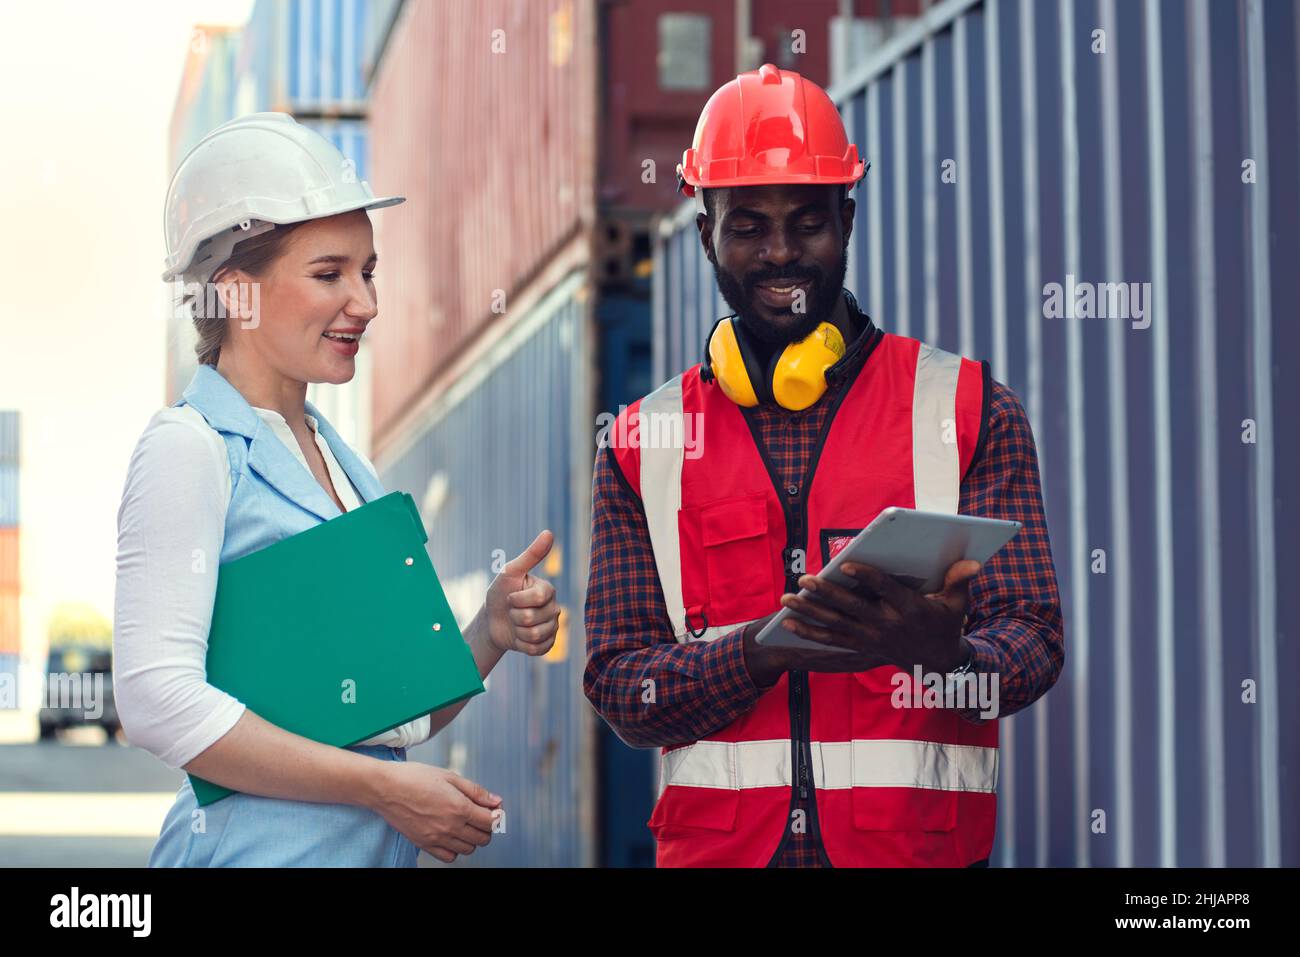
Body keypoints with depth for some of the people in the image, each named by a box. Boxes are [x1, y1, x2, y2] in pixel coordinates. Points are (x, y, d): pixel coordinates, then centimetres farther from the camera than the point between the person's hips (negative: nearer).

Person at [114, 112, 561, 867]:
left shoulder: (348, 465, 12)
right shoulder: (192, 448, -10)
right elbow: (158, 701, -20)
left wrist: (491, 635, -2)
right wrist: (383, 786, -18)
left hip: (384, 847, 7)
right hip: (267, 846, -7)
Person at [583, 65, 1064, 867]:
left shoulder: (969, 409, 3)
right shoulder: (645, 443, 6)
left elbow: (1033, 643, -3)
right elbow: (620, 689, 0)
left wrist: (940, 649, -24)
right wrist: (765, 649, -18)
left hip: (921, 843, -1)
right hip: (715, 845, 1)